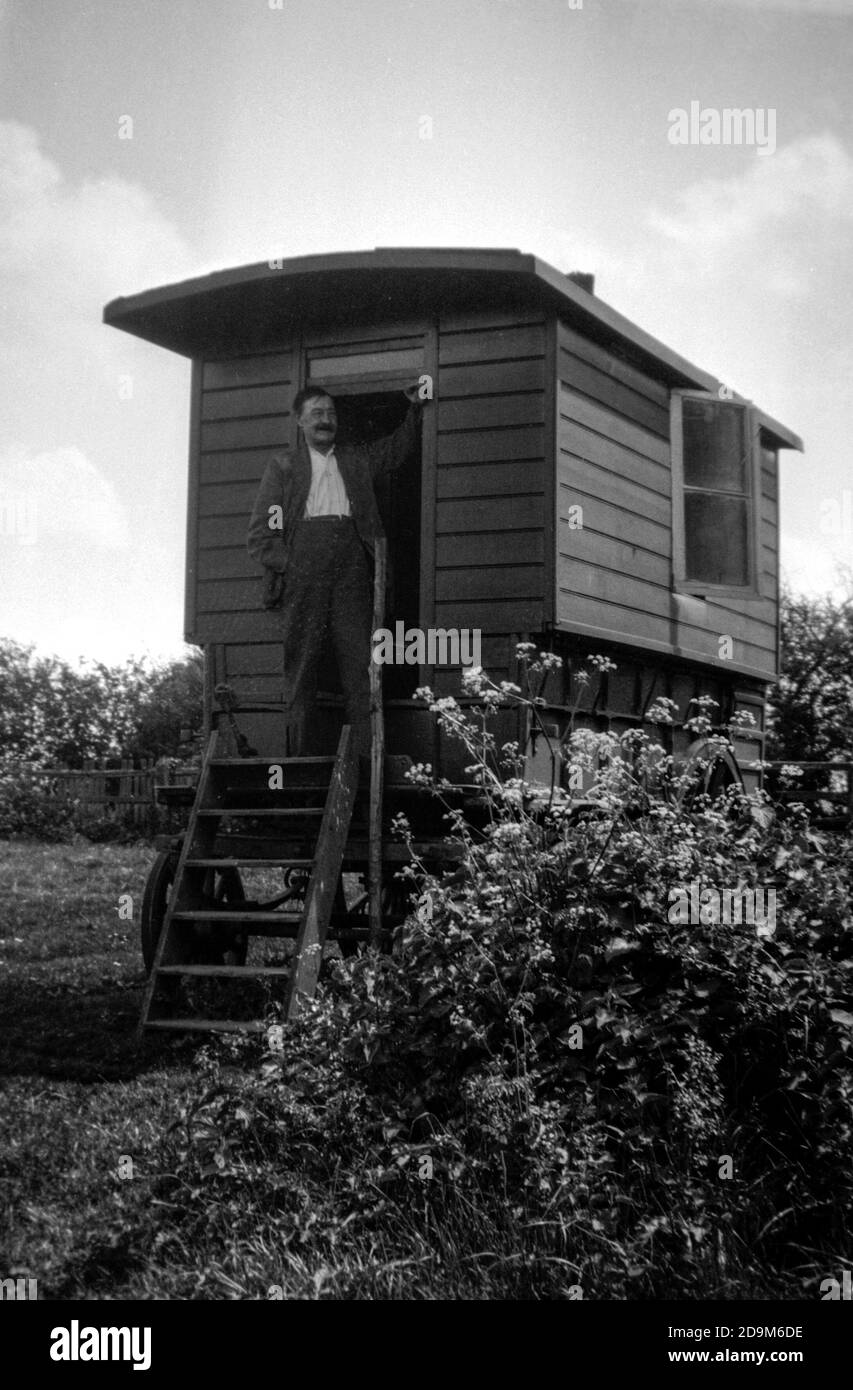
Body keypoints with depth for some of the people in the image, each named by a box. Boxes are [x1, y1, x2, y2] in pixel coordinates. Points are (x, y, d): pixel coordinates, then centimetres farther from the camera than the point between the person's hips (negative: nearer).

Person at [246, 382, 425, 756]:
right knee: (301, 666, -4)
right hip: (302, 570, -2)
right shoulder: (283, 464, 14)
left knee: (359, 663, -7)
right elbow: (260, 534, 9)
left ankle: (367, 754, -10)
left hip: (351, 571, 2)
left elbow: (400, 447, 38)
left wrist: (415, 408, 24)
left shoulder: (357, 460, 23)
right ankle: (302, 757, -2)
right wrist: (286, 565, -4)